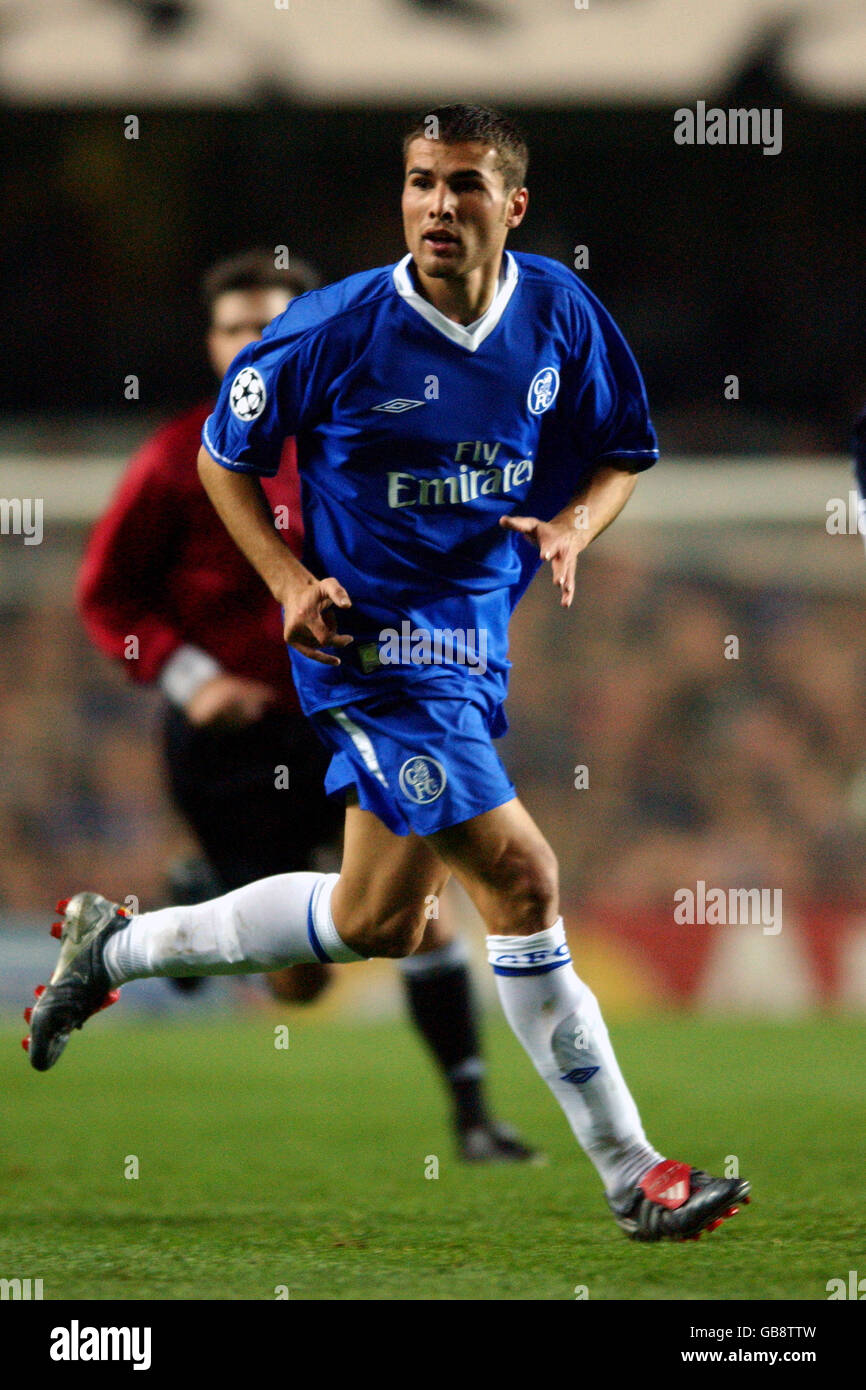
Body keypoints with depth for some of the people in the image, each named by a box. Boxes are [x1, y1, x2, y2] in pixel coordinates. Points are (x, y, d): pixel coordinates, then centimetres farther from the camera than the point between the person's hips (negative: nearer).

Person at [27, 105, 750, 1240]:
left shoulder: (560, 311, -1)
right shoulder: (340, 328, -14)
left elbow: (620, 455, 12)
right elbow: (225, 454, 0)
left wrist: (572, 527, -10)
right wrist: (290, 581, -13)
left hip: (475, 638, 7)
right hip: (376, 638, -7)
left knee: (377, 922, 17)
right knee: (520, 879, -15)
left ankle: (116, 946, 36)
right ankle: (635, 1182, -8)